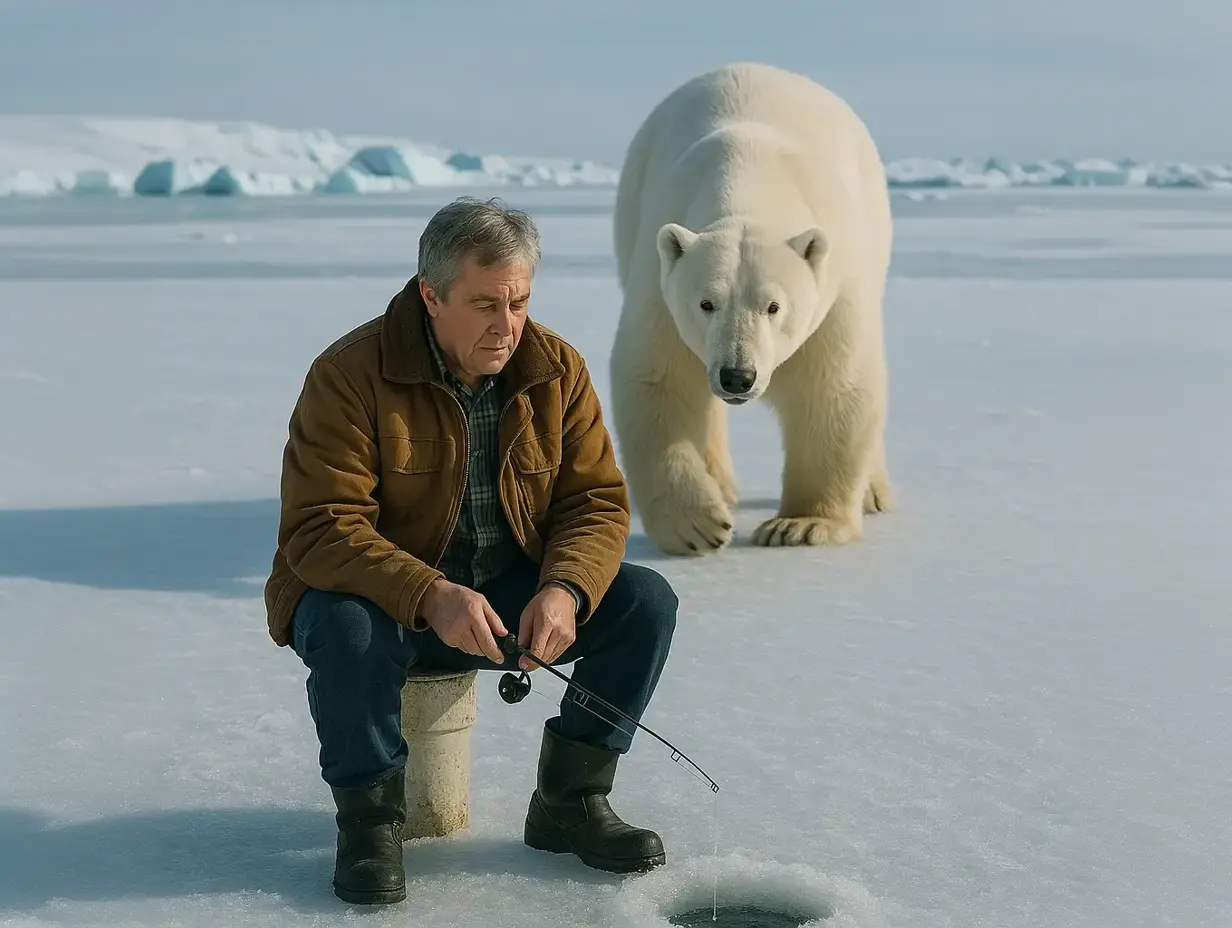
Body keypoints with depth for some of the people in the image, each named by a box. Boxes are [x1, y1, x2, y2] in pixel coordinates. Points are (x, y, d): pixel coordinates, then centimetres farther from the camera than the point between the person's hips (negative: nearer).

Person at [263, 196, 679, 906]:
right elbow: (320, 529, -24)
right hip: (385, 598, -4)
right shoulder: (350, 374, -18)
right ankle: (369, 817, -11)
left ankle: (569, 800, 0)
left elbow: (598, 500, -4)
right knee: (346, 629, -37)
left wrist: (565, 590, -26)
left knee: (647, 602, -14)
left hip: (514, 593, 4)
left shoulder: (557, 369, -4)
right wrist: (429, 596, -39)